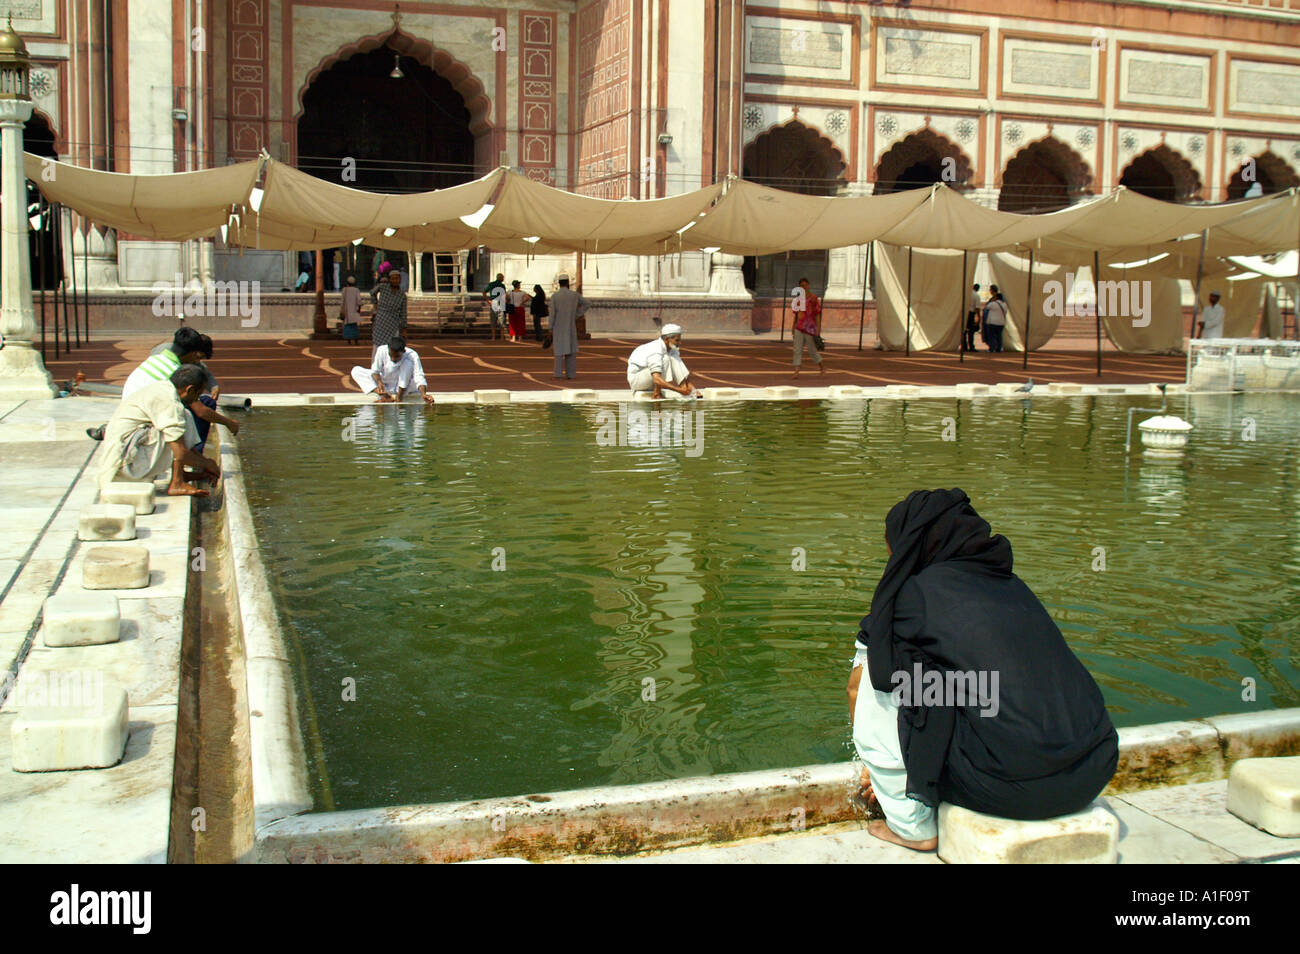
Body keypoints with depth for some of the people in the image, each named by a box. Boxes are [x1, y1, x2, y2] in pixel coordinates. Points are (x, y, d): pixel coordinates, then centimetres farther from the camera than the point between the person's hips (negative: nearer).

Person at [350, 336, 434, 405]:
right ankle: (386, 396, -30)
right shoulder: (381, 351, -20)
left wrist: (423, 394, -49)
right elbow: (375, 371, -10)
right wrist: (379, 382, -31)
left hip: (402, 387, -3)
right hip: (384, 386, 3)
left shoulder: (412, 356, -25)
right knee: (356, 370, -15)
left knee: (408, 363, -29)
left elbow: (419, 378, -31)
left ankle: (399, 397, -26)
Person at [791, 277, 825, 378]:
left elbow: (818, 314, -8)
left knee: (812, 349, 6)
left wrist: (818, 329, -13)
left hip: (810, 328, -5)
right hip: (799, 328, 5)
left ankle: (822, 367, 28)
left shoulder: (814, 298, -7)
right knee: (797, 350, -4)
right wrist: (793, 329, 15)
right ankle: (796, 372, -8)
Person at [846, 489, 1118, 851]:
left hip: (1010, 785, -7)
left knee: (872, 677, 7)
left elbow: (858, 685, 14)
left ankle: (911, 823, 15)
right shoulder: (1010, 584, 18)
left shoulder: (918, 591, -2)